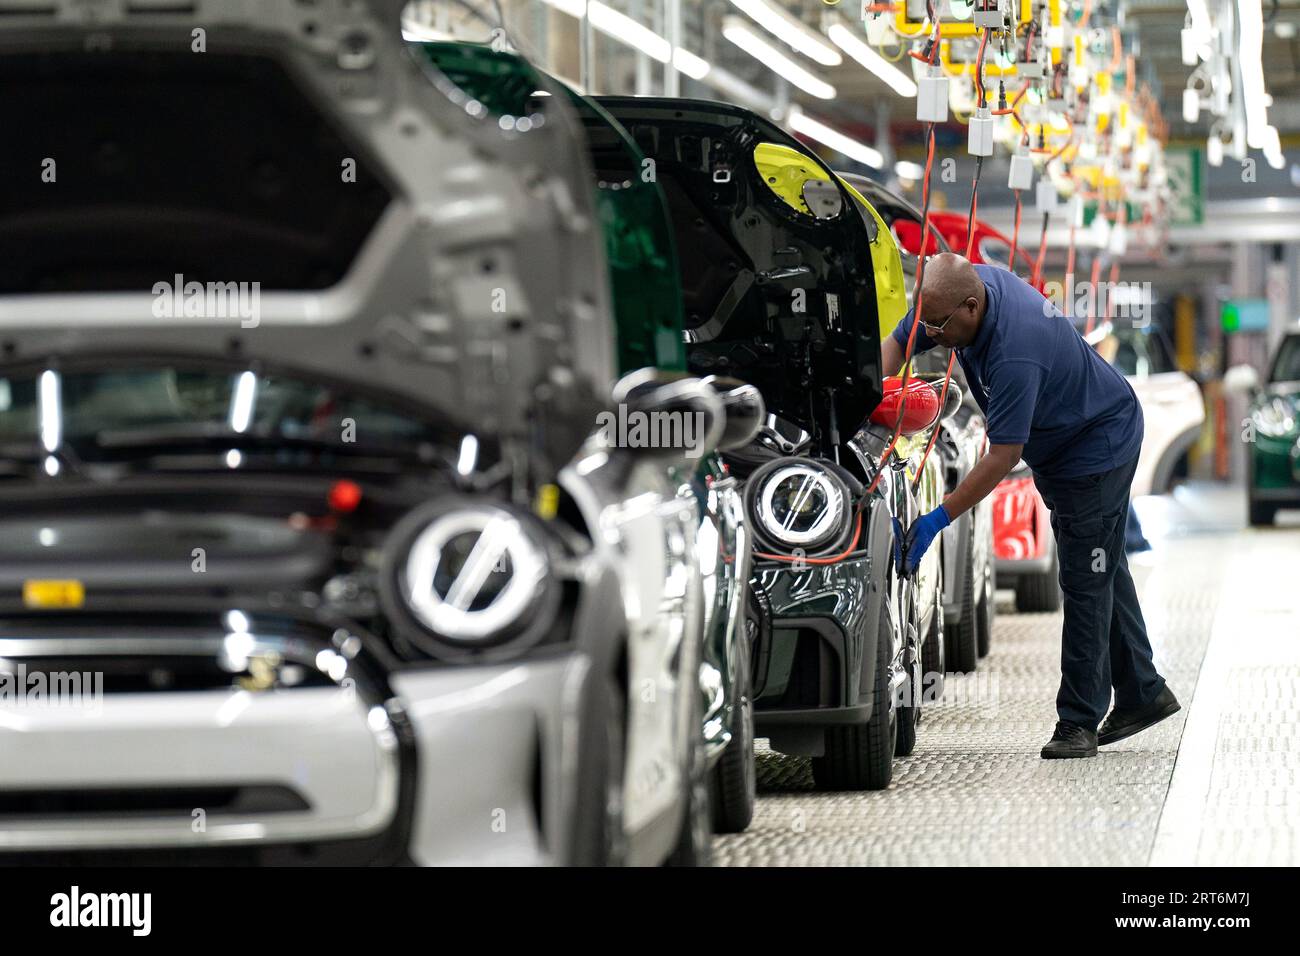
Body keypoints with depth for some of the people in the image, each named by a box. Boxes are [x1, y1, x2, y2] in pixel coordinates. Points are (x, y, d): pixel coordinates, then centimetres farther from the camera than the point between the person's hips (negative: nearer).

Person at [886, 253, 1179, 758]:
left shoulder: (1015, 353, -39)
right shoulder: (970, 282, -13)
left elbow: (1003, 455, -36)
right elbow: (895, 345, -1)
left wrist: (939, 518, -34)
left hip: (1097, 447, -10)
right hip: (1057, 447, 10)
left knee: (1087, 583, -7)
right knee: (1102, 572, 17)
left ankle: (1079, 722, -2)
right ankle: (1143, 693, 28)